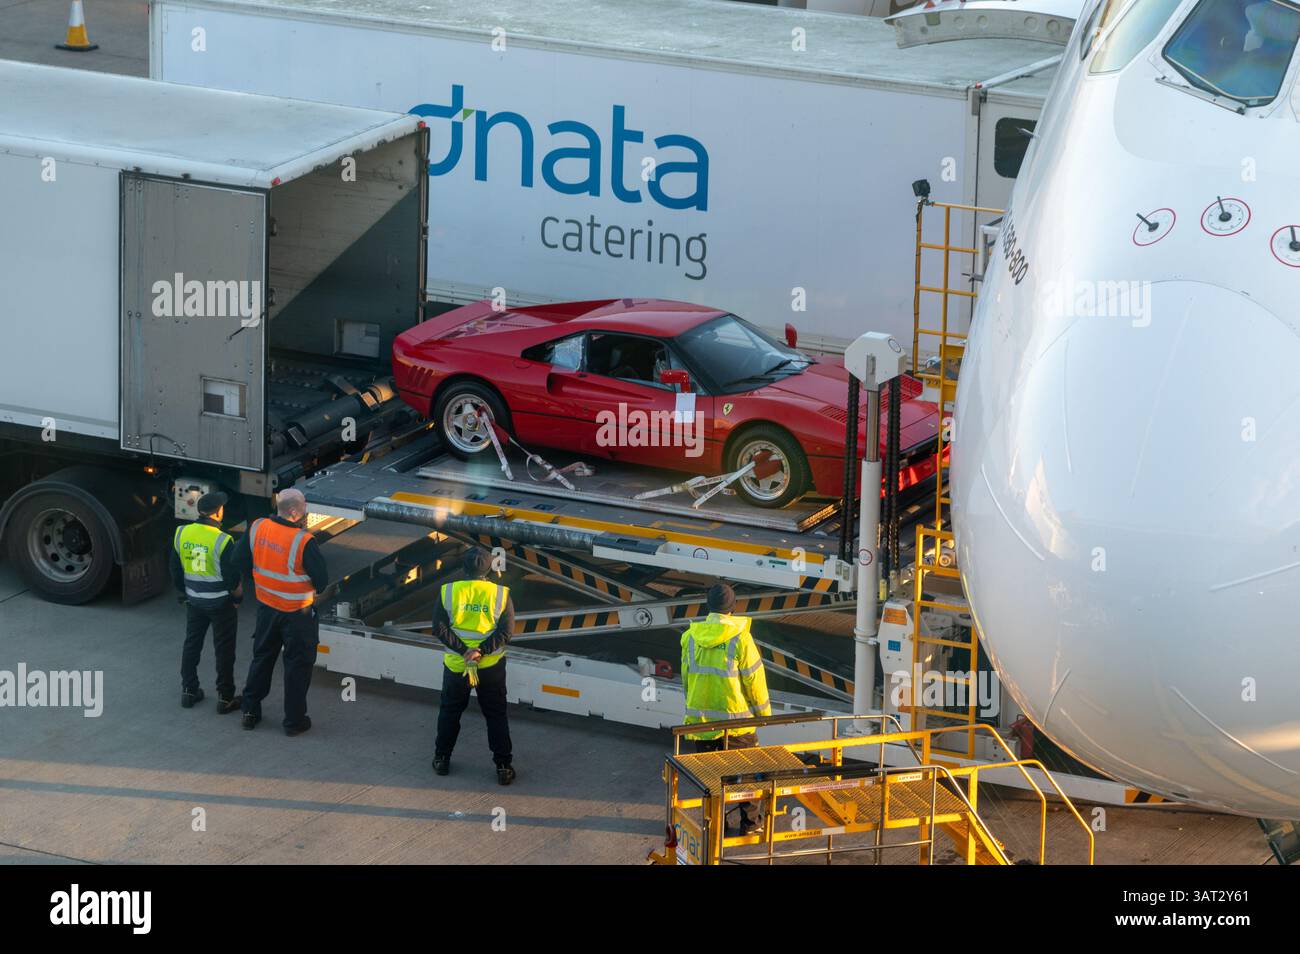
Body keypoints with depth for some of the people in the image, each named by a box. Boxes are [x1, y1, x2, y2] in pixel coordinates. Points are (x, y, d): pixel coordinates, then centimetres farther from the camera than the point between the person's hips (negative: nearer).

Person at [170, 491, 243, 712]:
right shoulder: (222, 541, -23)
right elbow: (232, 577, -18)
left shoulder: (182, 534, -7)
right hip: (221, 602, -5)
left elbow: (174, 569, 4)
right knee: (224, 650, 7)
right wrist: (238, 596, 1)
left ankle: (188, 691, 28)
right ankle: (225, 698, 14)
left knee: (191, 644, 20)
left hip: (194, 601, 5)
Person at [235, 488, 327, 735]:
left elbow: (242, 560, 3)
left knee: (262, 658, 22)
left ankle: (250, 711, 30)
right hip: (298, 613, -5)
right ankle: (294, 720, 19)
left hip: (266, 608, 5)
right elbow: (322, 581, -20)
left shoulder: (257, 528, -10)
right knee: (298, 664, 11)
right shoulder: (303, 541, -27)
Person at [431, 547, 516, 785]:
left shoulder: (448, 592, -8)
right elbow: (506, 632, -13)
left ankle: (441, 758, 27)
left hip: (455, 664, 0)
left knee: (449, 711, 19)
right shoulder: (500, 594, -8)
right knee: (496, 714, 11)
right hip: (491, 666, 0)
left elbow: (439, 628, -12)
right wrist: (481, 651, -16)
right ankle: (503, 765, 11)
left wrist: (463, 650, -13)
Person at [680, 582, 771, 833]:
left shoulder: (691, 637, -2)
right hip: (736, 717, -3)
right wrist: (763, 711, 4)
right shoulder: (739, 637, -15)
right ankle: (749, 821, 20)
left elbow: (686, 676, 9)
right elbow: (754, 678, -10)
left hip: (700, 719, 3)